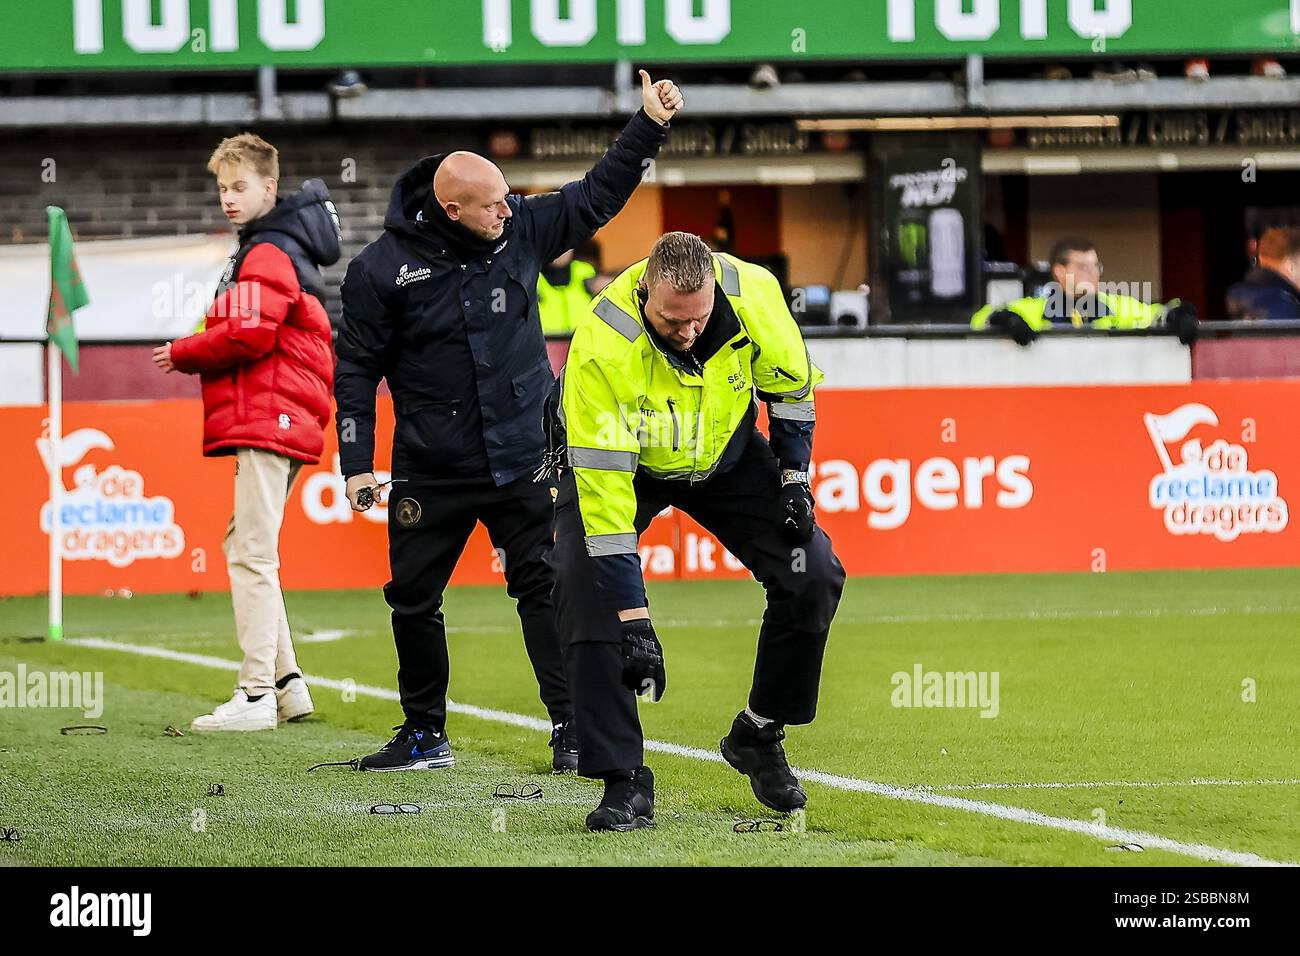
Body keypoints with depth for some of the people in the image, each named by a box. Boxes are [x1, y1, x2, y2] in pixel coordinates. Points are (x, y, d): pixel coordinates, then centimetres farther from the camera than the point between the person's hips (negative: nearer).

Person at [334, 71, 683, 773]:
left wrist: (649, 125, 2)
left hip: (522, 461, 1)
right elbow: (356, 371, -3)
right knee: (413, 601, 7)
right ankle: (424, 735, 23)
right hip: (429, 472, -1)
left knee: (545, 588, -3)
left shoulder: (521, 230, -2)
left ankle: (572, 729, 0)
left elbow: (596, 197, 10)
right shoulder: (381, 269, -10)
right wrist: (356, 464, -6)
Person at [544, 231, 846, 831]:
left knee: (814, 577, -10)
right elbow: (605, 487, -38)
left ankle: (759, 737, 11)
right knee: (586, 594, -26)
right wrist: (633, 621, -39)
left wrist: (793, 476, -5)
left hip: (726, 452, 3)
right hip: (619, 460, -3)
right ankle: (624, 781, -19)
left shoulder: (752, 293, -29)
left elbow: (789, 379, -4)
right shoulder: (602, 348, -39)